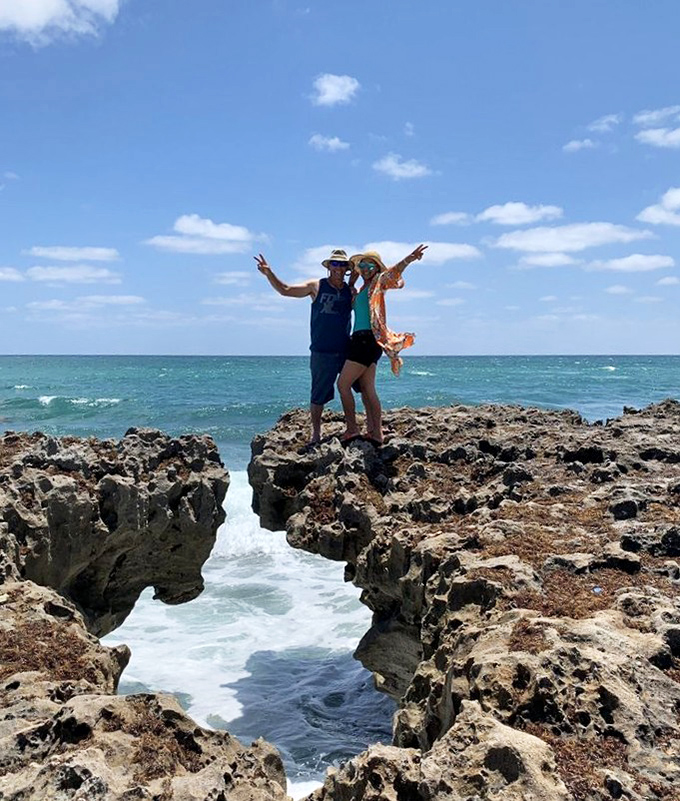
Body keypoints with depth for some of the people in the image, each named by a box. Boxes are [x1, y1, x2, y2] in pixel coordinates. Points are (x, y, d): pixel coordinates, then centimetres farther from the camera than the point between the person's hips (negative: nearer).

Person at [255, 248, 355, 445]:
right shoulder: (317, 286, 3)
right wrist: (269, 274, -12)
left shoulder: (351, 291, 9)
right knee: (319, 395, 3)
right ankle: (316, 432, 20)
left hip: (346, 351, 2)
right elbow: (285, 290, 1)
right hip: (322, 353, -2)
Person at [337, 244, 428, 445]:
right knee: (367, 389, 6)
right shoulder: (361, 290, 23)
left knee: (343, 384, -9)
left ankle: (352, 428, -4)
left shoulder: (378, 283, -2)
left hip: (368, 339, -9)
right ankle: (375, 433, 7)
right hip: (360, 340, 9)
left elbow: (392, 273, -21)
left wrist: (409, 259, -39)